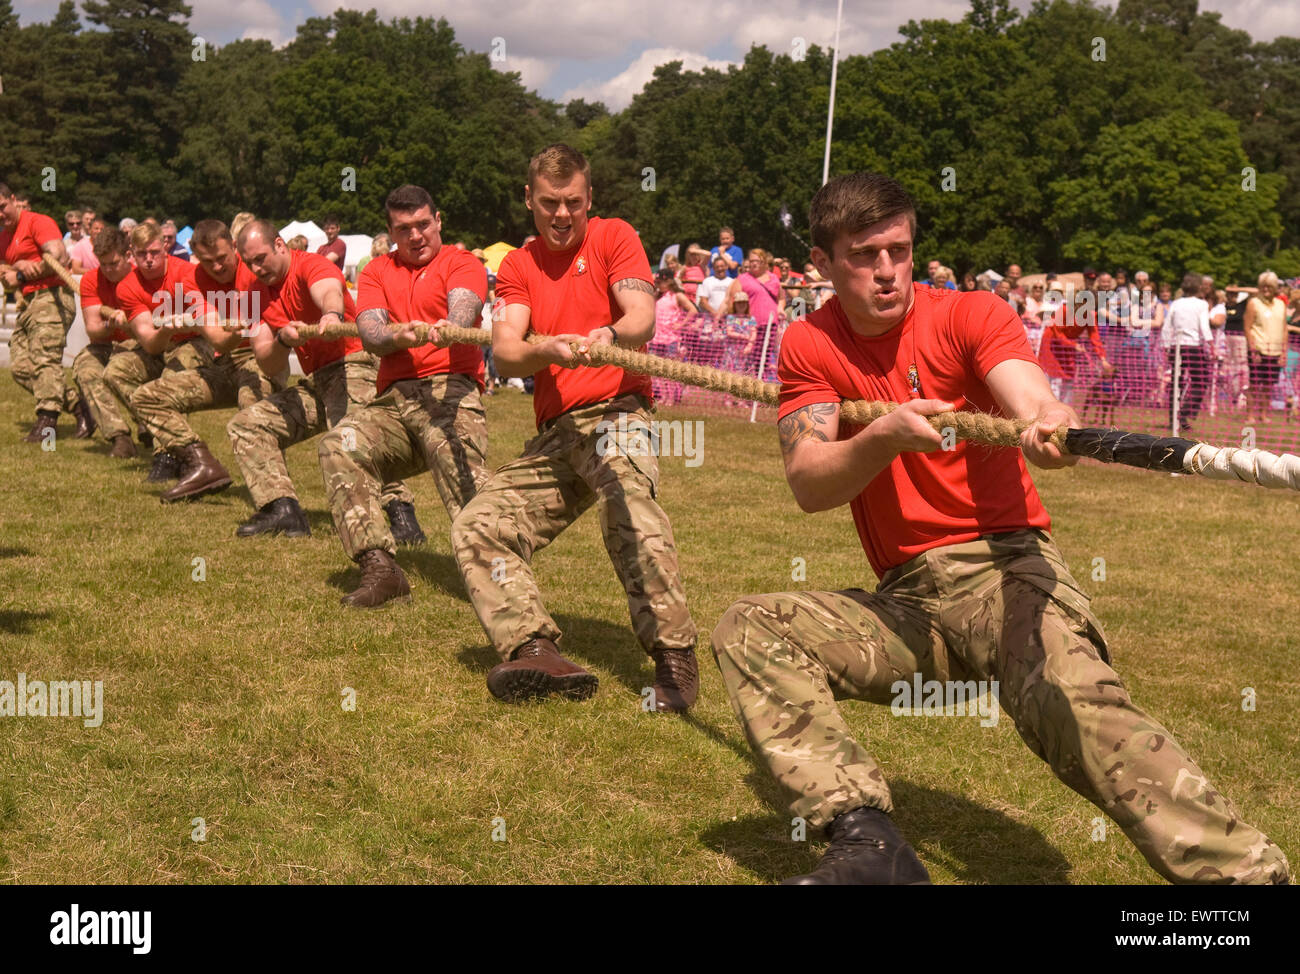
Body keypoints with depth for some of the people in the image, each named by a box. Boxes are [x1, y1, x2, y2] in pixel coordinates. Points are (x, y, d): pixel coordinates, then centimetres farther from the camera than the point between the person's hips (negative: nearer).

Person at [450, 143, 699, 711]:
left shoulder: (613, 237, 4)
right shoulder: (518, 267, 15)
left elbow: (643, 318, -13)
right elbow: (504, 356, -2)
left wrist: (610, 336, -37)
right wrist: (548, 350, -25)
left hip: (614, 412, -6)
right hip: (553, 434, 6)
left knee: (626, 497, -36)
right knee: (476, 528, -10)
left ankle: (674, 657, -40)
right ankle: (535, 652, -24)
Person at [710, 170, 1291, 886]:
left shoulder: (970, 316, -2)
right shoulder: (809, 347, 6)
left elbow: (1030, 398, -23)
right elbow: (807, 487, -7)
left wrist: (1050, 424, -48)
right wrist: (884, 436, -27)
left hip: (1004, 569, -4)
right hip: (906, 603, 4)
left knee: (1071, 697, -34)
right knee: (748, 629, -17)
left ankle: (1241, 872, -44)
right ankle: (869, 844, -30)